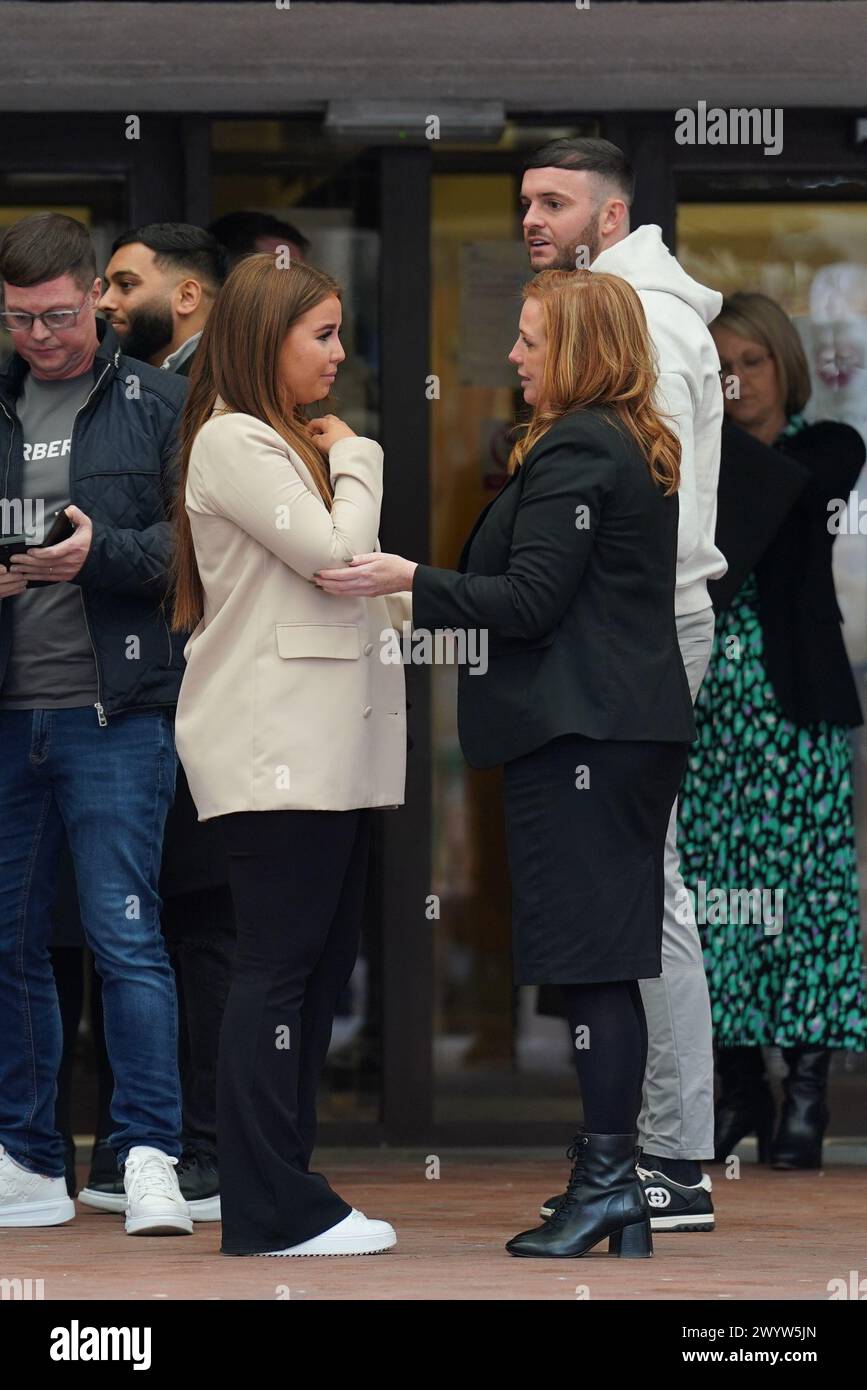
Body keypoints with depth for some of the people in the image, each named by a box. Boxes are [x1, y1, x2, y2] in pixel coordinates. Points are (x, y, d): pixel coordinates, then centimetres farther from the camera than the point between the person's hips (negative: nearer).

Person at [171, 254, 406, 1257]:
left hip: (330, 749, 10)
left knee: (321, 964, 8)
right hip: (276, 751, -10)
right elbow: (335, 552, -15)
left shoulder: (291, 445, 21)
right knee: (279, 965, -9)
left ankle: (280, 1187, 11)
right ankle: (271, 1209, -9)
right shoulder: (234, 443, -9)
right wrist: (357, 460, -2)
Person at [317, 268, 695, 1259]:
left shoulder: (573, 453, -13)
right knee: (607, 962, 11)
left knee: (588, 962, -8)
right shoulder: (639, 449, 17)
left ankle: (607, 1177, -7)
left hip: (579, 732, -10)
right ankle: (614, 1179, 13)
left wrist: (410, 582, -20)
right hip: (637, 724, 10)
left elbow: (532, 599, -18)